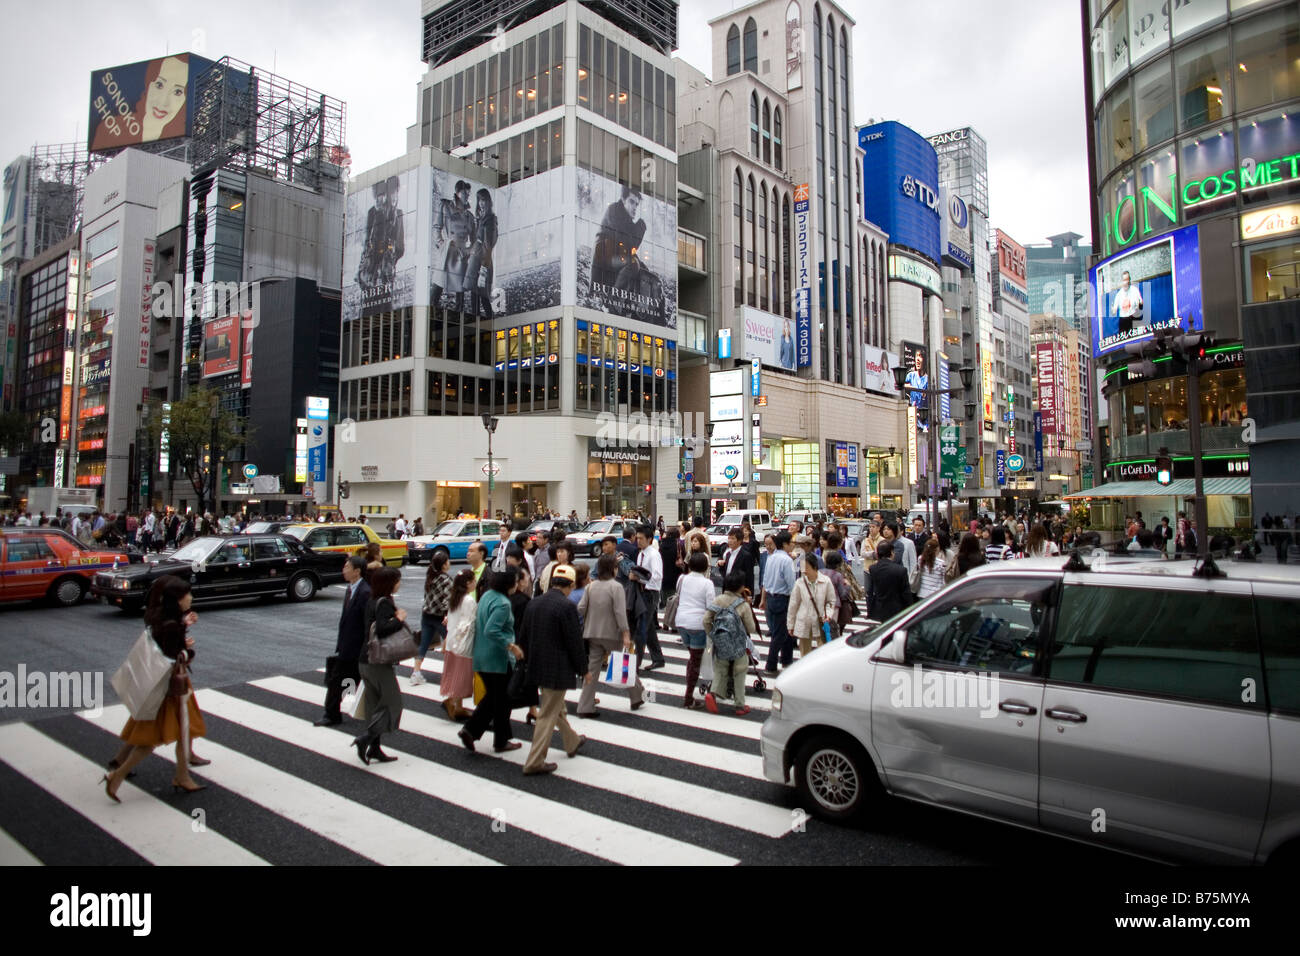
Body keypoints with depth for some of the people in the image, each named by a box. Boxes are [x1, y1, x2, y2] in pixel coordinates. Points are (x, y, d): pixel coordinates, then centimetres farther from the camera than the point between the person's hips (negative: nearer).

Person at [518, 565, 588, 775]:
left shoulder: (533, 604, 3)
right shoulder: (567, 606, -19)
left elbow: (525, 636, 10)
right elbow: (574, 641, -16)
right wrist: (583, 669, -4)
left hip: (538, 668, 8)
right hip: (558, 670, -8)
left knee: (556, 708, 24)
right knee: (548, 715, 2)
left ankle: (572, 742, 43)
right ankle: (534, 762, 6)